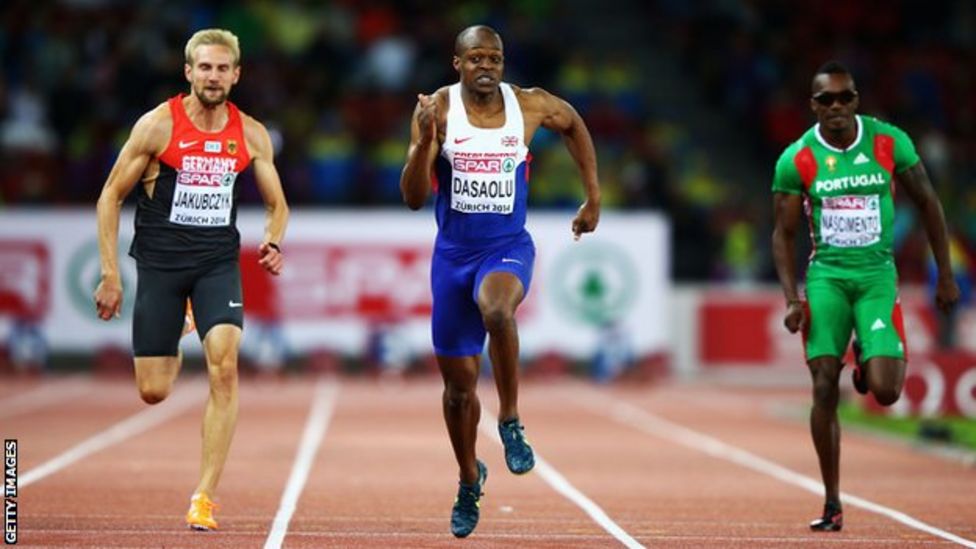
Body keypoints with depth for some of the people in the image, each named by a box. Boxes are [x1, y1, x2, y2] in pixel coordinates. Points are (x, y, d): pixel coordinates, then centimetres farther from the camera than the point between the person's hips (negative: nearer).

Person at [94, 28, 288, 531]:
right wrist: (109, 274, -6)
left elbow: (277, 204, 13)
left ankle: (204, 498, -14)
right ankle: (173, 340, 43)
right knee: (153, 391, 1)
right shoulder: (158, 125, -7)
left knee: (225, 368, -21)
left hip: (218, 262, 1)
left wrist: (272, 242, -9)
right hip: (159, 262, -1)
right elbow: (111, 195, -1)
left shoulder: (251, 135, 2)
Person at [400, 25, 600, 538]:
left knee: (496, 310, -38)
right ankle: (469, 480, 36)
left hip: (508, 249, -1)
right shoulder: (438, 109, -9)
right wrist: (425, 140, -29)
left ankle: (510, 422, -19)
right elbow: (413, 198, -14)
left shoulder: (530, 106, -5)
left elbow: (574, 124, 18)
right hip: (453, 253, 1)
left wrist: (594, 197, 16)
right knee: (458, 383, 11)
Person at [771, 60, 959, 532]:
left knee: (884, 391, -14)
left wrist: (945, 275, 6)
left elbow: (927, 203, 6)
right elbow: (784, 234, 3)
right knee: (825, 389, -8)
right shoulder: (796, 160, -4)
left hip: (877, 273, 0)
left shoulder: (890, 143, -4)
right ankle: (832, 504, 3)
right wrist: (792, 298, -8)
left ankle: (871, 363, 26)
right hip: (826, 276, 0)